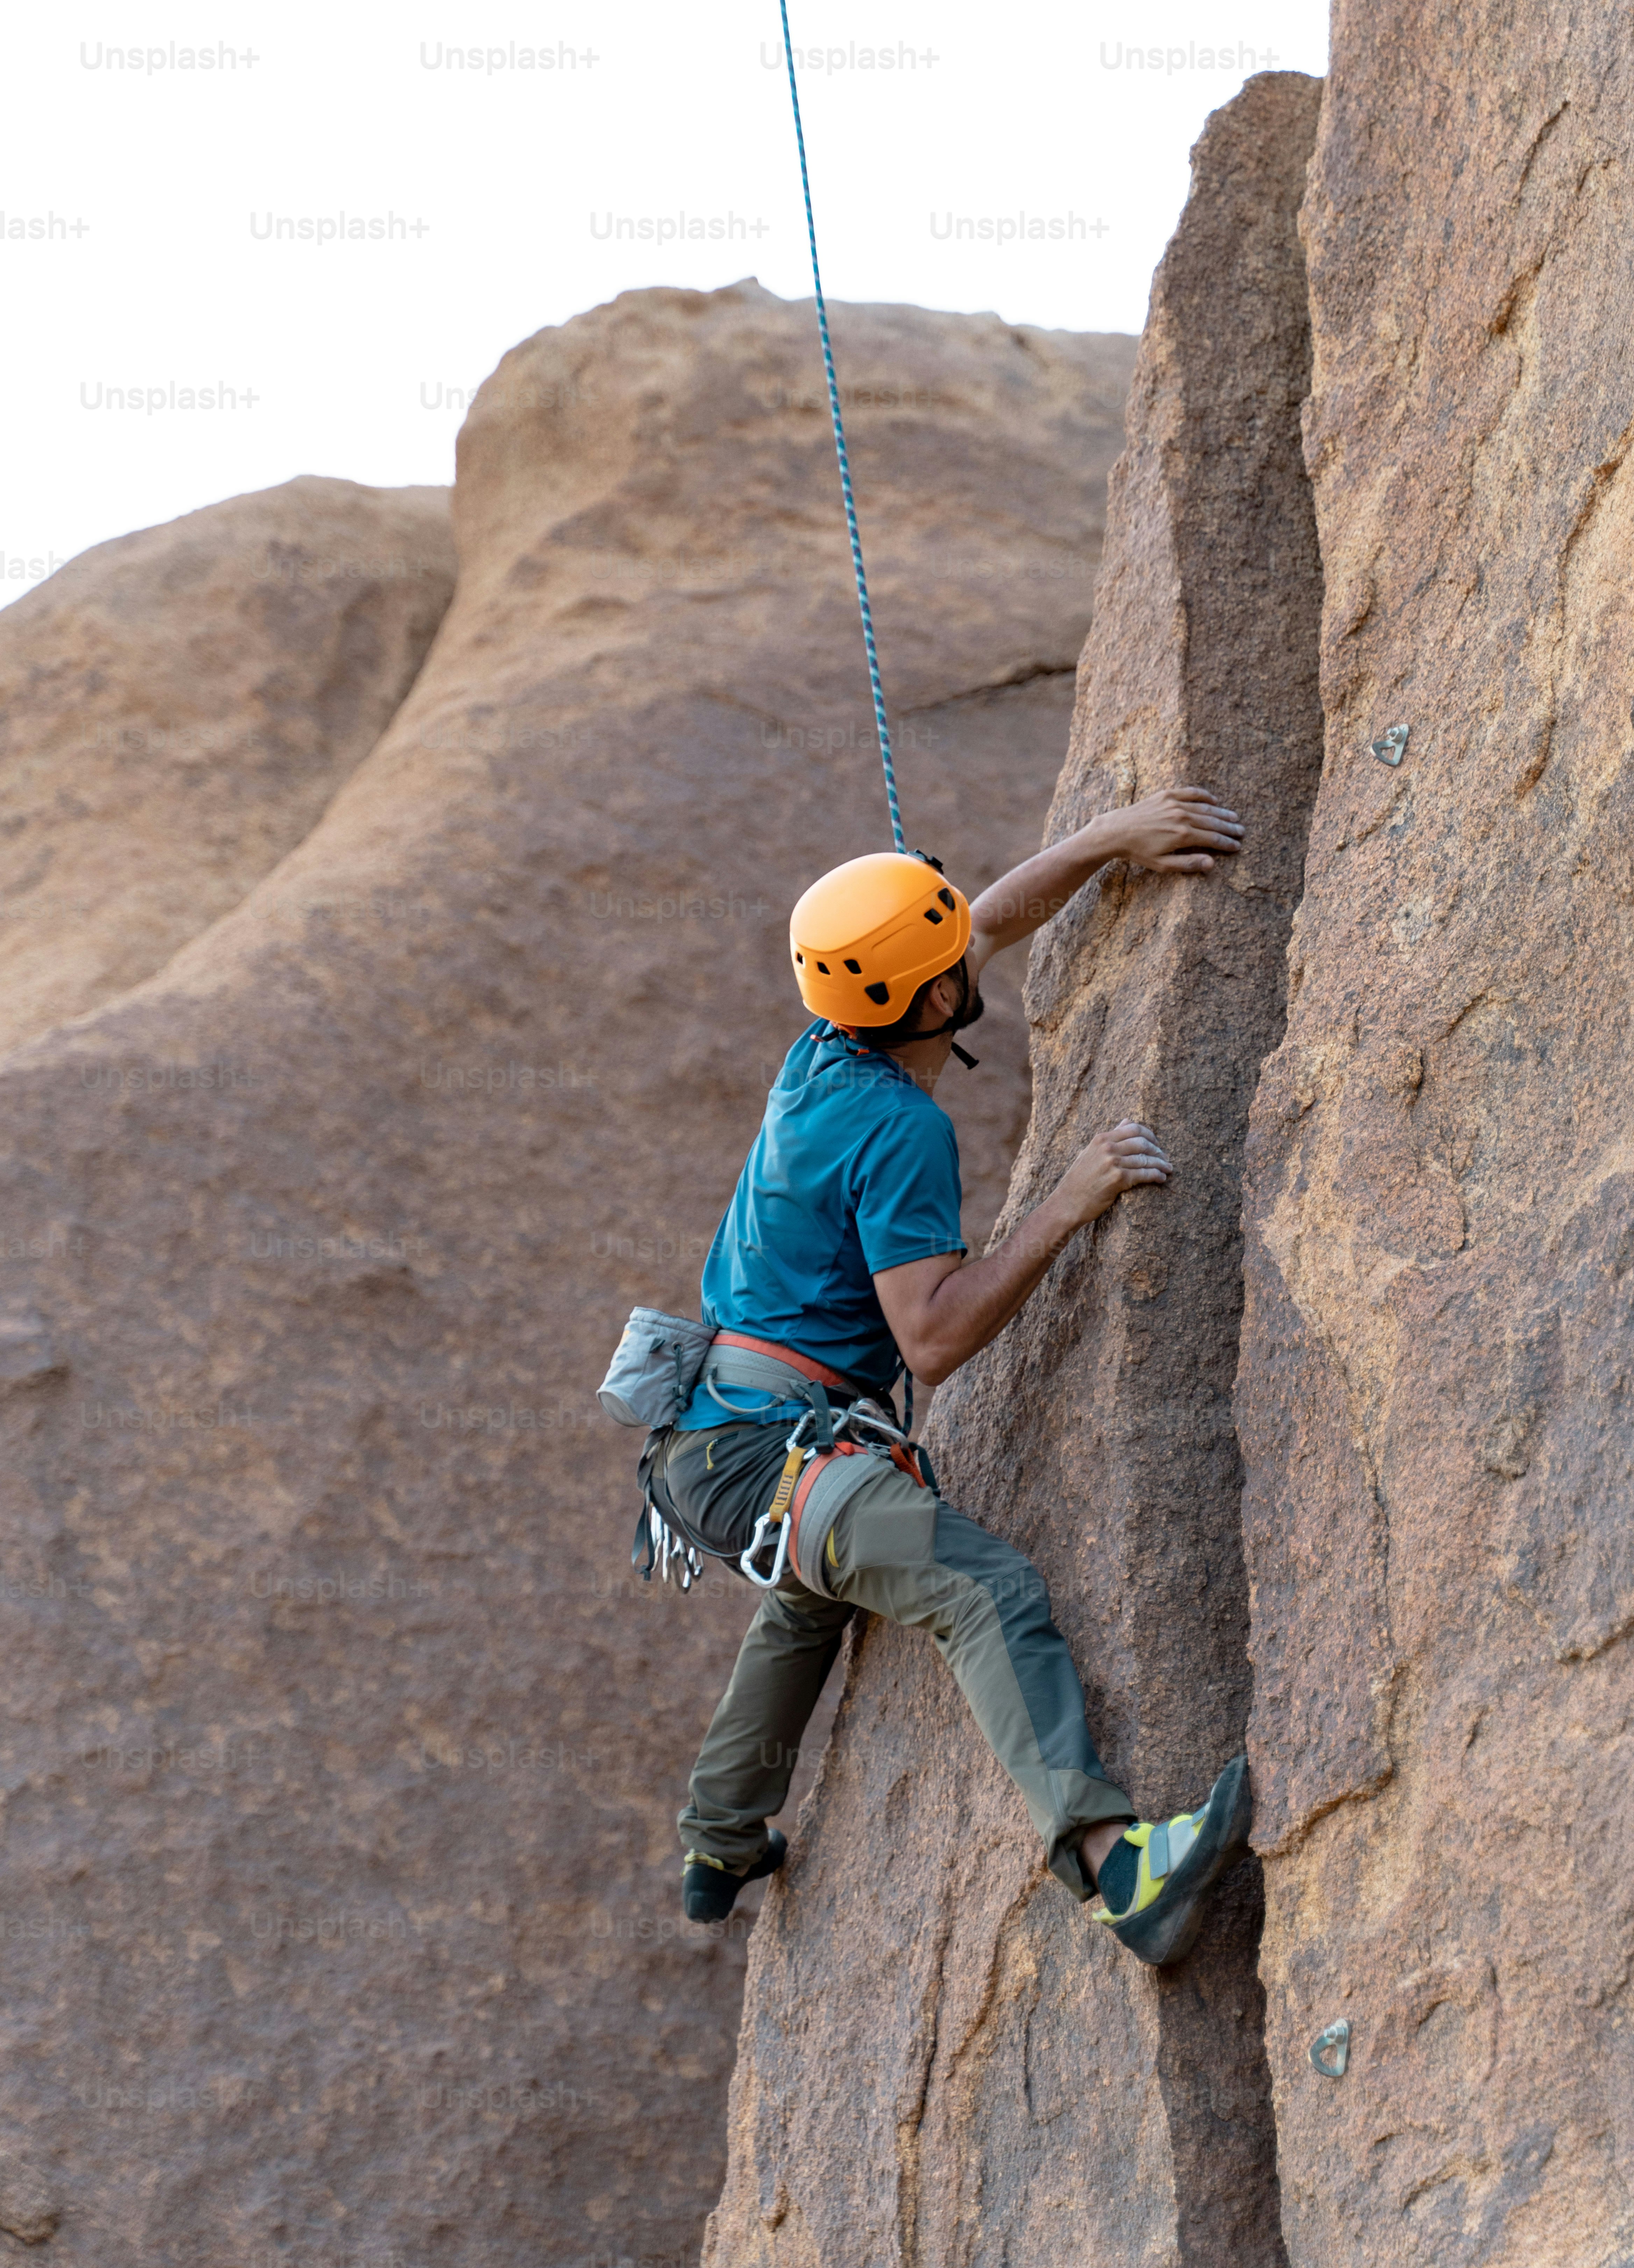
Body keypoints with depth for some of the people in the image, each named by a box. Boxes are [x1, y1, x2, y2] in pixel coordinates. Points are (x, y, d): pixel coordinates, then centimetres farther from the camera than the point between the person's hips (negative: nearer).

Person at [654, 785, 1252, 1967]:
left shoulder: (828, 1053, 8)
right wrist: (1069, 1207, -22)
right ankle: (1106, 1854, -50)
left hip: (710, 1435, 10)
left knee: (816, 1595, 39)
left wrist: (1112, 839, 17)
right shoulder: (901, 1127, -19)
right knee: (990, 1590, -29)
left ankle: (723, 1846, 55)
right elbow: (934, 1338, -24)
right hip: (776, 1451, -10)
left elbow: (997, 920, 23)